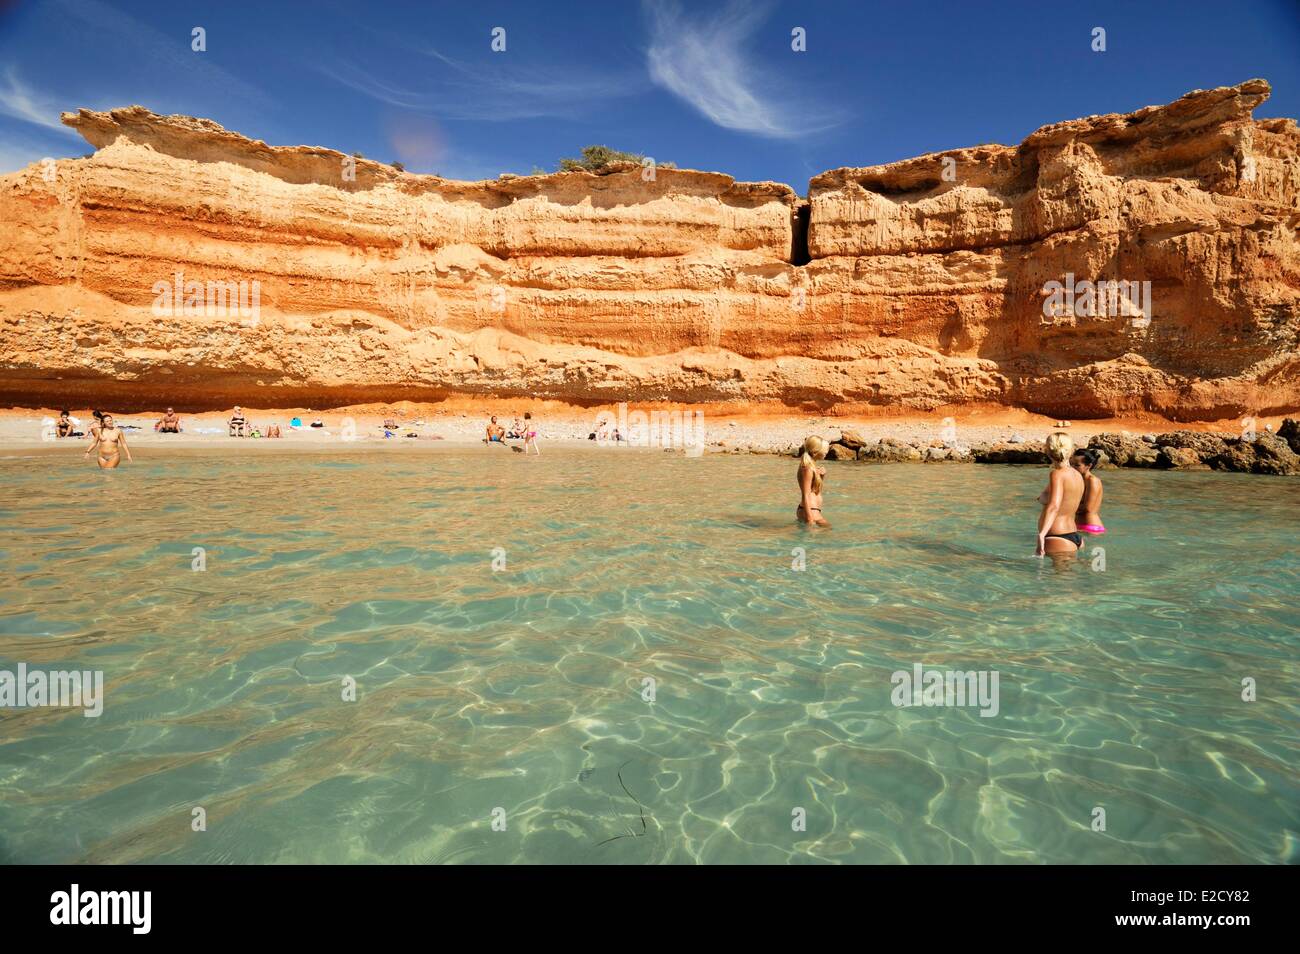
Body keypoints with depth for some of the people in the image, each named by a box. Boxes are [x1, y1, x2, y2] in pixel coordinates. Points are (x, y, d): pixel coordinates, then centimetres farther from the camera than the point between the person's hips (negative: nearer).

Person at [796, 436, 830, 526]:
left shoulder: (813, 466, 10)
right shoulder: (808, 469, -18)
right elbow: (806, 496, -21)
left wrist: (822, 475, 4)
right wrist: (810, 519, -24)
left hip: (813, 510, 10)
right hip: (810, 511, -10)